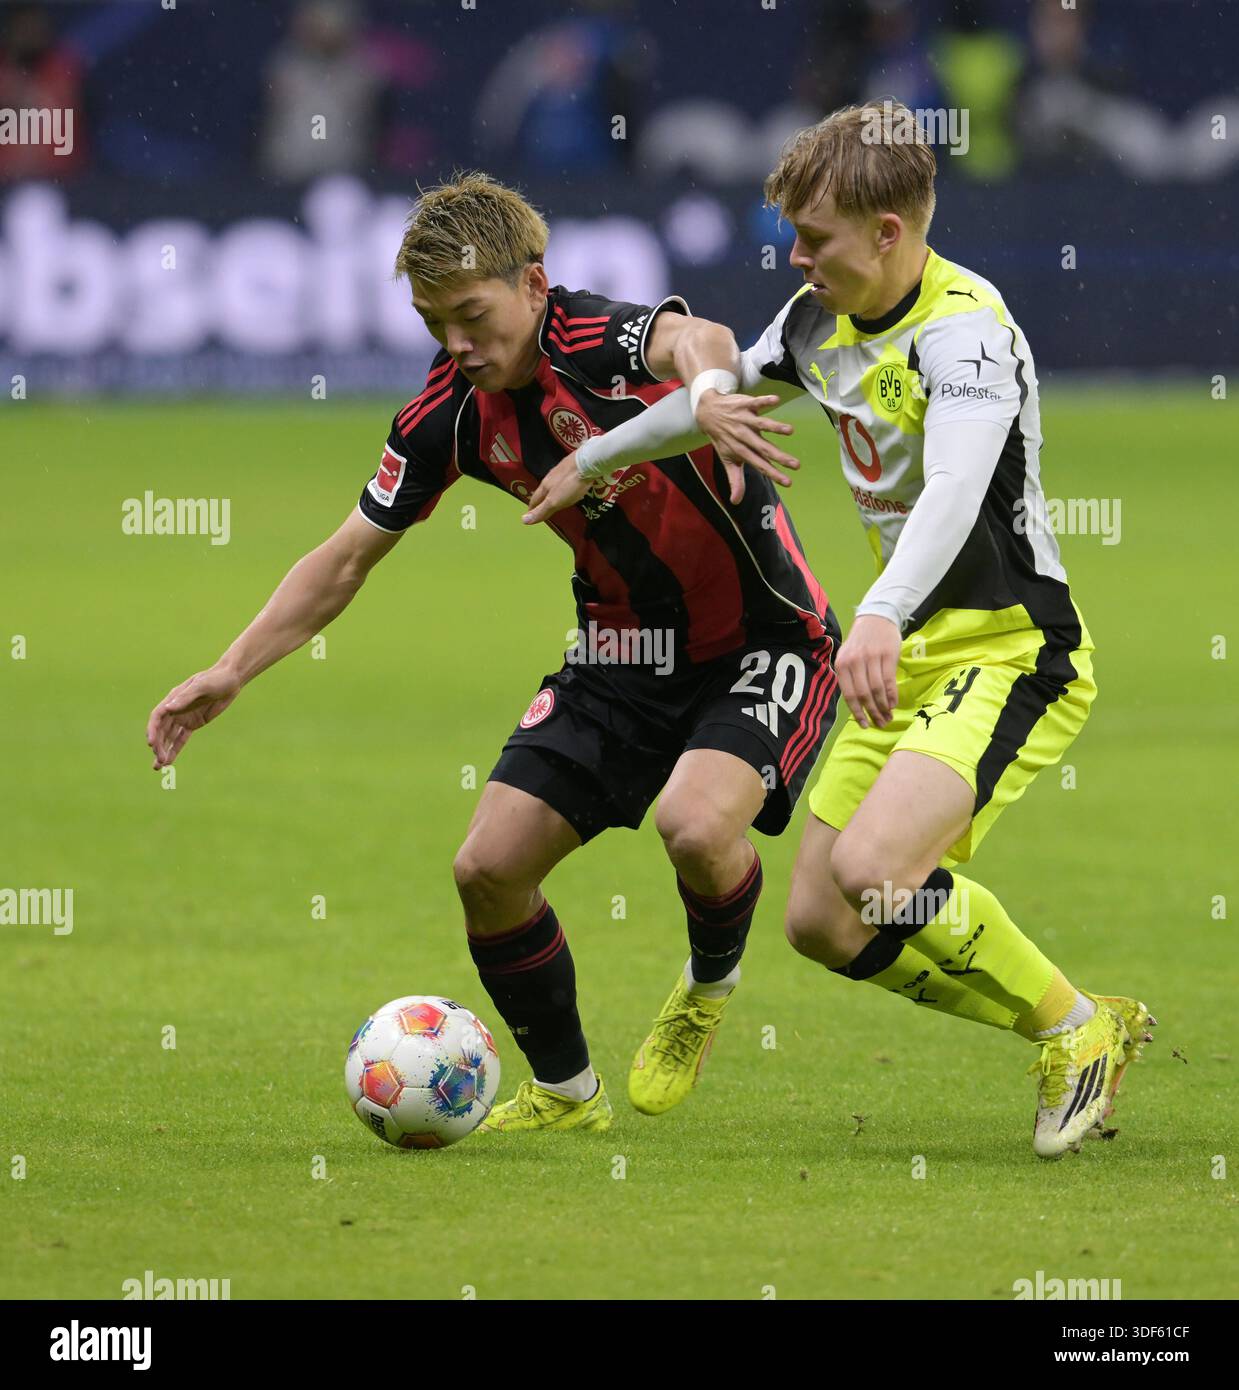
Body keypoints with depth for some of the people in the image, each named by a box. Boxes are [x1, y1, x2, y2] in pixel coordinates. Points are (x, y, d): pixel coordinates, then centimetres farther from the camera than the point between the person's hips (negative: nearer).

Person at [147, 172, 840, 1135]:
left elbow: (689, 339, -52)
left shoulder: (605, 344, -26)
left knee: (698, 826, -32)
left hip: (764, 642, -6)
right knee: (490, 867, -5)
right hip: (622, 655, 6)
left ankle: (711, 985, 4)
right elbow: (349, 557, 5)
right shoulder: (452, 414, -6)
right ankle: (565, 1093, 20)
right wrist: (228, 675, -4)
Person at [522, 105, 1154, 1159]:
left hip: (1014, 654, -10)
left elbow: (955, 490, -39)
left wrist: (881, 615, -55)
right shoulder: (822, 320, 7)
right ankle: (1093, 1036, 18)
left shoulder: (964, 329, -21)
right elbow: (725, 386, 28)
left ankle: (1074, 1028, -7)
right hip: (913, 658, 10)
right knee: (822, 921, 6)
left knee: (873, 866, -29)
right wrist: (595, 460, 38)